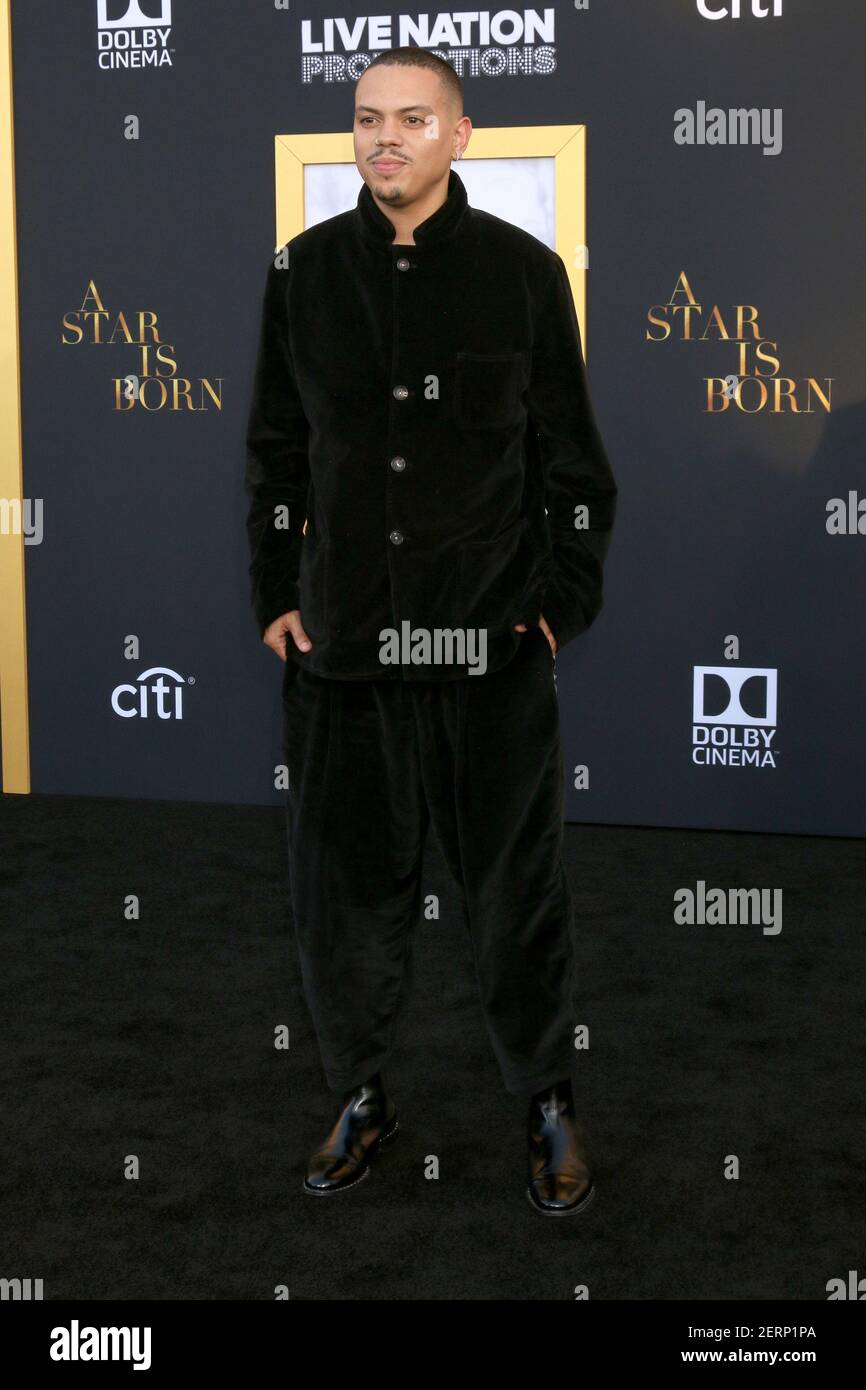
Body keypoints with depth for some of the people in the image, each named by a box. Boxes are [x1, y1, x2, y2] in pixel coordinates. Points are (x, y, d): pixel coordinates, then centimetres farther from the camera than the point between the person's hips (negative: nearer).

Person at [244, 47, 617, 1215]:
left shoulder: (524, 270, 0)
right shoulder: (304, 270, 5)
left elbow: (573, 459, 3)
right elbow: (275, 451, 11)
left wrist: (567, 602, -2)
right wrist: (274, 598, 7)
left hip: (494, 644, -2)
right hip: (341, 643, 2)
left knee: (518, 891, 7)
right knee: (345, 888, 10)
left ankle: (548, 1105, 25)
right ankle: (363, 1096, 29)